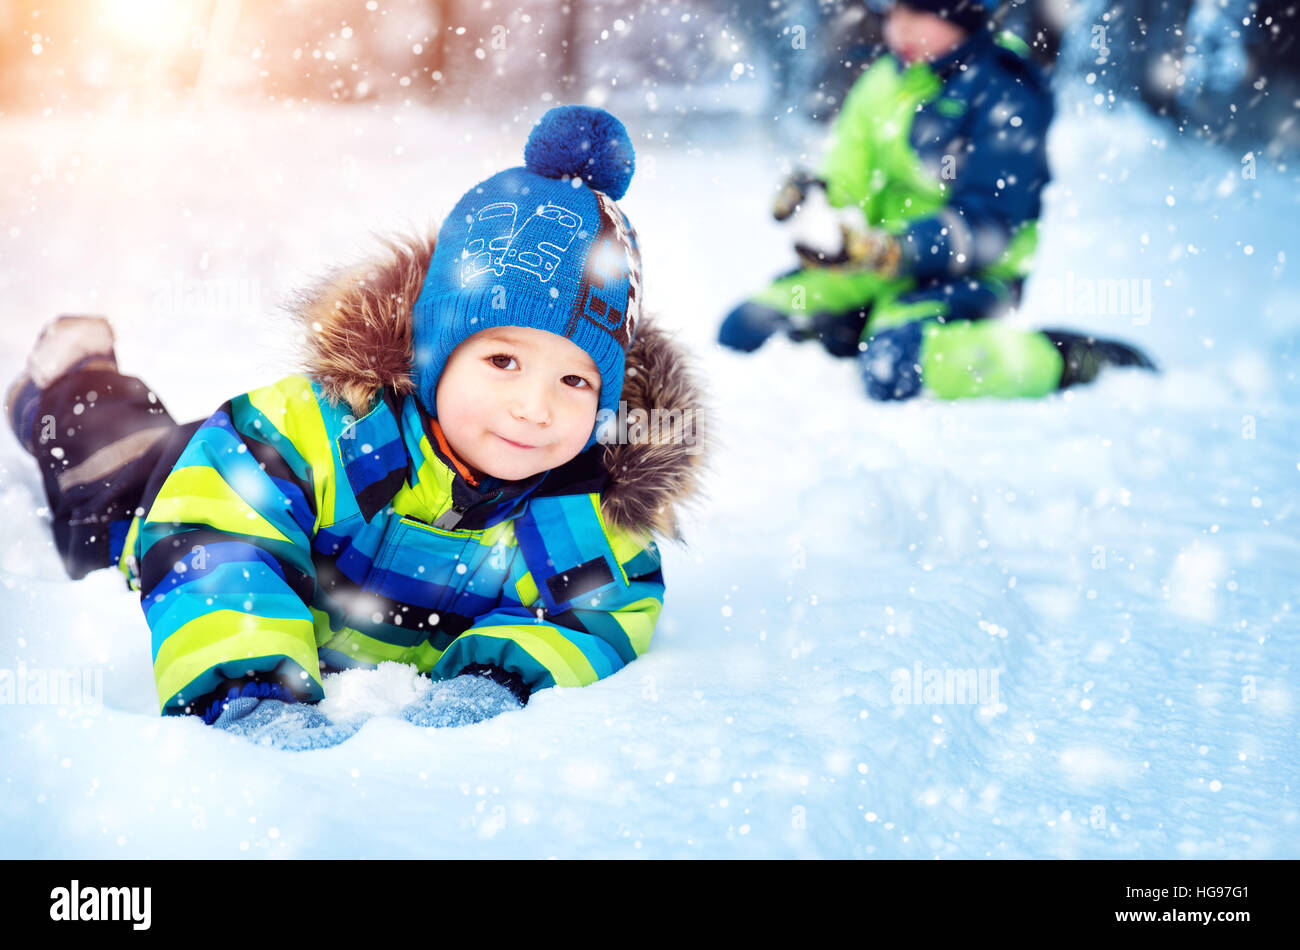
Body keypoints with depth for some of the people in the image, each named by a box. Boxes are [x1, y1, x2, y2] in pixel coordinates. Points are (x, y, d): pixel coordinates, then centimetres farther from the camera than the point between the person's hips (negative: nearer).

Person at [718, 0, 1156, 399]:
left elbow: (986, 225, -21)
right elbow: (846, 191, 11)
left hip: (966, 277, -6)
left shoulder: (1003, 91, -14)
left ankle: (1067, 360, -15)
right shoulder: (882, 83, 7)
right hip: (880, 272, 7)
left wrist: (881, 250, -34)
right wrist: (812, 200, -15)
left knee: (893, 369, -36)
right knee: (743, 331, -6)